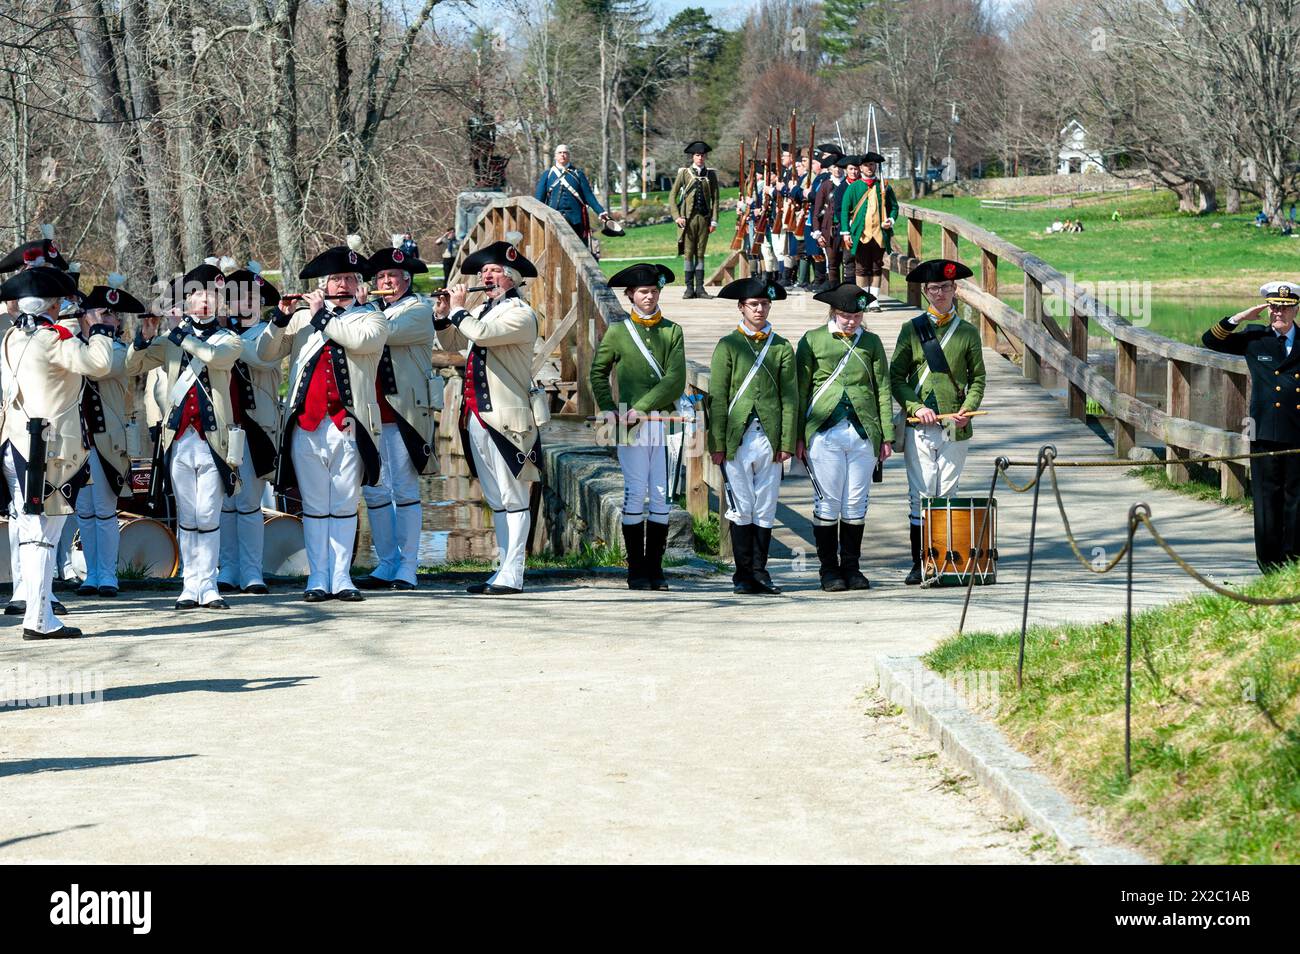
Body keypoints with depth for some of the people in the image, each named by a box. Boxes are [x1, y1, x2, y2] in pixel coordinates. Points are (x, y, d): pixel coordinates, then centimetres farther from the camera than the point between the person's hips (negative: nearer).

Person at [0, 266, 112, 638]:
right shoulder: (53, 338, -14)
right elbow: (99, 362, -20)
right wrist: (99, 332, -2)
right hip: (48, 450, -8)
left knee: (31, 534, 12)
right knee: (43, 535, -7)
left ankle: (38, 614, 16)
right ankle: (38, 619, -7)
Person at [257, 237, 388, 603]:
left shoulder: (371, 318, 9)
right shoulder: (302, 319, 17)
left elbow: (363, 340, -14)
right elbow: (265, 352, 11)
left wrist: (322, 316, -7)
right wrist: (280, 317, -4)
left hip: (349, 425, -2)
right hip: (307, 424, 2)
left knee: (345, 504, 3)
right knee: (314, 505, 3)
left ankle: (341, 577, 7)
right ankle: (318, 578, 6)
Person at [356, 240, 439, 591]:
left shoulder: (419, 309, 0)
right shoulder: (375, 309, 20)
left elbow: (387, 332, -16)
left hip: (404, 411, -6)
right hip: (372, 411, 6)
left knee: (405, 490, -5)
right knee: (374, 490, 5)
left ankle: (407, 568, -2)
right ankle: (387, 565, 11)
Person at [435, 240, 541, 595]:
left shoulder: (520, 314, -7)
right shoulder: (481, 312, 19)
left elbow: (482, 335, -21)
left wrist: (457, 310, -5)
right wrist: (444, 314, 11)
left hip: (506, 418, -9)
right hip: (478, 416, 9)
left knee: (513, 500, -6)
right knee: (496, 500, 11)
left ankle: (512, 576, -8)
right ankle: (505, 570, 14)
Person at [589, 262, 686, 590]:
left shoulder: (673, 332, 8)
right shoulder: (618, 331, 7)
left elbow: (676, 381, -3)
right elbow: (597, 371, 17)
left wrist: (642, 407, -11)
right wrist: (606, 408, 4)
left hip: (665, 422, 2)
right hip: (630, 425, -1)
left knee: (663, 497, 2)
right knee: (635, 493, -4)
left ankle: (655, 569, 9)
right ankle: (636, 572, 1)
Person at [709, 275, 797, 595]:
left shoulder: (782, 348, 10)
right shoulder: (728, 346, 5)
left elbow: (790, 398, 8)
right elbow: (717, 398, 2)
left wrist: (787, 443, -1)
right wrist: (717, 444, -5)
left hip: (770, 437, 2)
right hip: (737, 438, -2)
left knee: (765, 511, 4)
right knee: (741, 510, -1)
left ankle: (759, 572, 10)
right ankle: (744, 575, 4)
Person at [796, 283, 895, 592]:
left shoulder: (871, 342, 12)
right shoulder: (812, 341, 5)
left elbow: (883, 391, 12)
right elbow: (800, 391, 4)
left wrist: (886, 436, 6)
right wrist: (798, 437, -1)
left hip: (864, 433, 2)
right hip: (824, 434, -2)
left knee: (856, 505, 4)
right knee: (827, 504, -2)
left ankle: (852, 568, 13)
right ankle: (829, 570, 6)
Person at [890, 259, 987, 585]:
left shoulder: (967, 332, 9)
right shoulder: (912, 329, 7)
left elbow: (977, 378, 11)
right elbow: (896, 377, 5)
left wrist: (967, 410, -6)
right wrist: (916, 407, -9)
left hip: (955, 426, 1)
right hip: (918, 425, -1)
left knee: (947, 494, 3)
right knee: (920, 494, -3)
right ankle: (919, 564, -1)